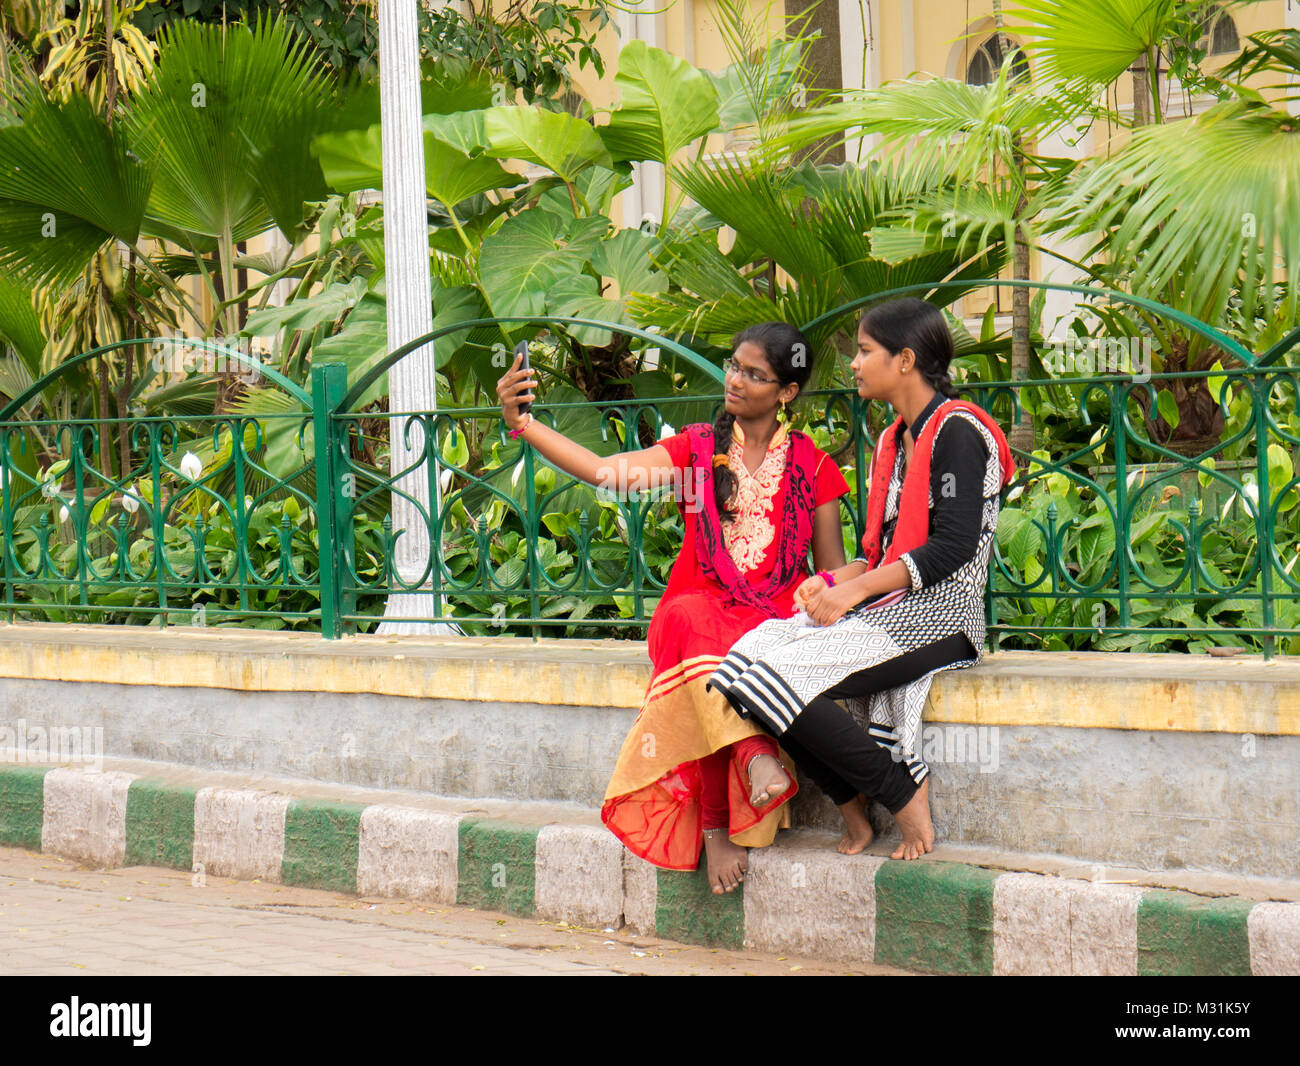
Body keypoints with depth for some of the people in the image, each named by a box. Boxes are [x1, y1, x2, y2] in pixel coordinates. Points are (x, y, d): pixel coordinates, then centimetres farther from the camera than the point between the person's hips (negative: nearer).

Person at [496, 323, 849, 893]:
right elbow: (603, 470, -1)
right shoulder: (697, 449, 12)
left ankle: (715, 822, -35)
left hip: (776, 620, 0)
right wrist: (520, 421, -12)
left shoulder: (811, 466, 12)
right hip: (700, 606, 0)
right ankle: (754, 755, -46)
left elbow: (834, 569, 14)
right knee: (692, 623, -37)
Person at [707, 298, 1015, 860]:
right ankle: (854, 810, -8)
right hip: (883, 607, 9)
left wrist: (857, 589, -16)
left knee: (773, 678, -25)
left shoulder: (957, 430, -7)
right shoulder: (893, 442, 22)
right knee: (742, 661, -13)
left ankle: (905, 793, -13)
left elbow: (954, 546, -16)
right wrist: (832, 581, 3)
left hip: (936, 613, -9)